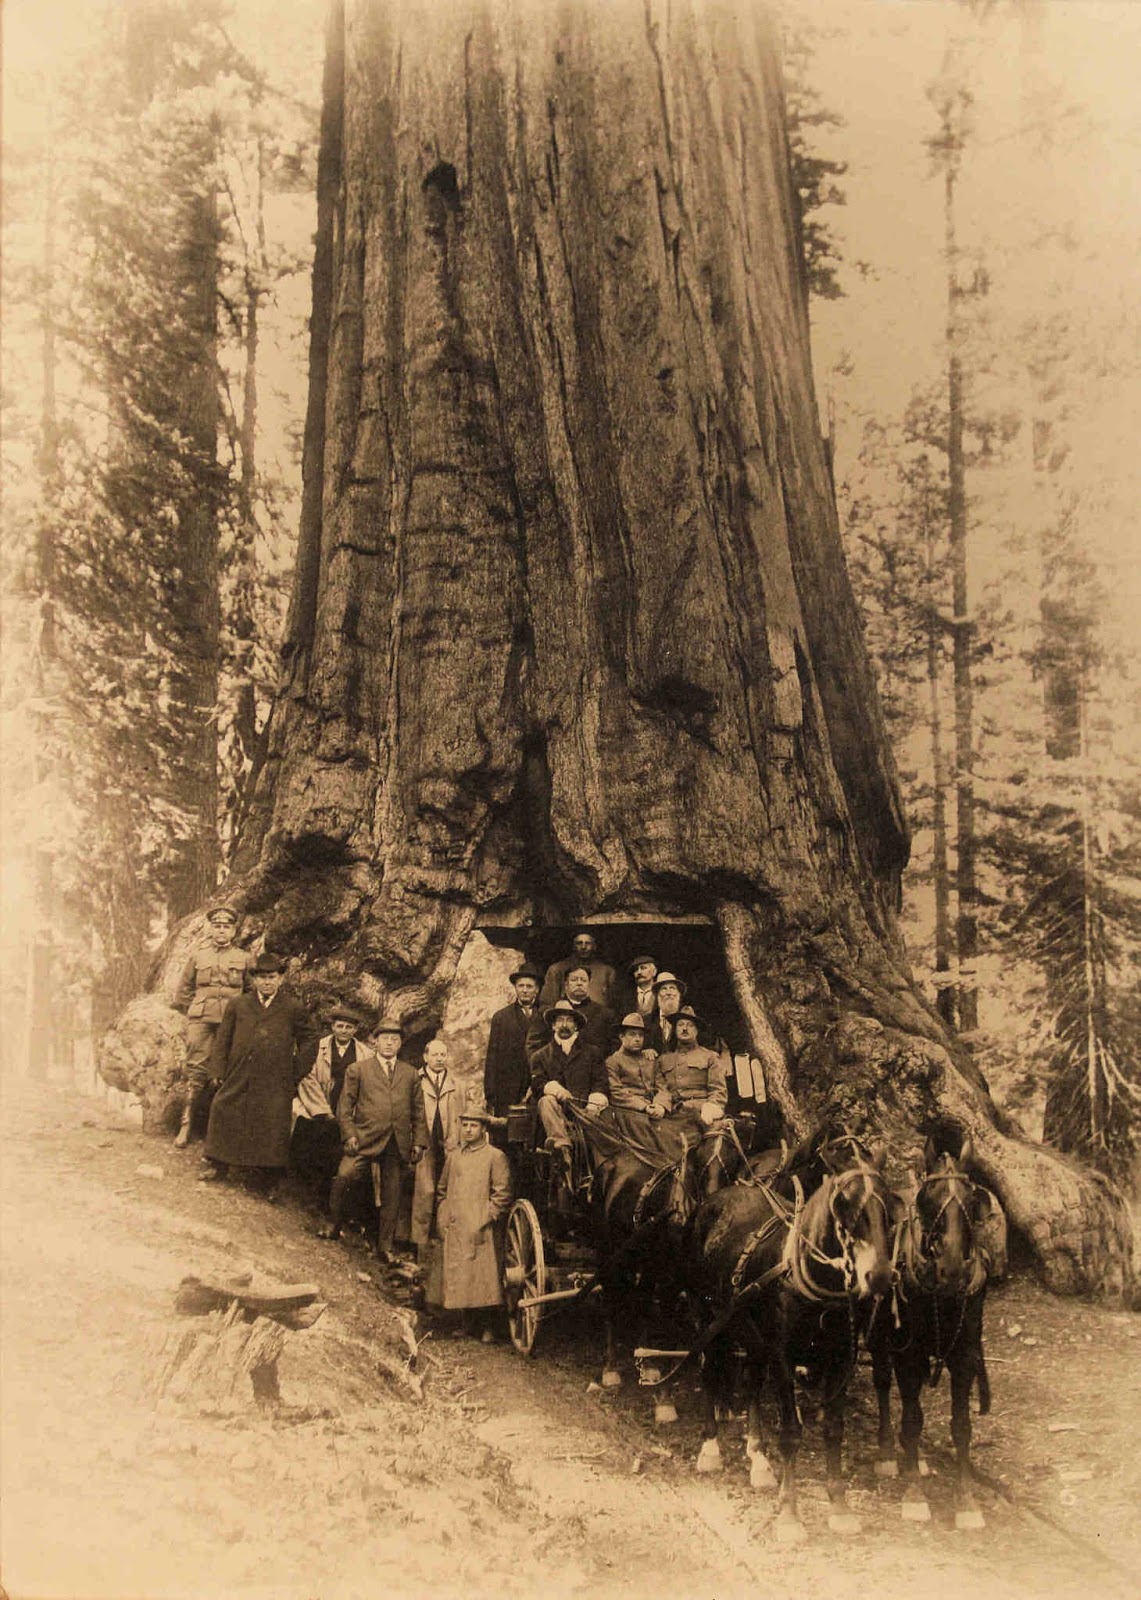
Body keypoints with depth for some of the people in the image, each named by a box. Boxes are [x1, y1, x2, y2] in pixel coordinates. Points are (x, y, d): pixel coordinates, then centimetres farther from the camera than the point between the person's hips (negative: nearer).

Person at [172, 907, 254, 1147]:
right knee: (197, 1071, -4)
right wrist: (190, 1013, 15)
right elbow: (184, 989, 21)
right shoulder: (198, 956, 13)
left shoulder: (244, 958, 10)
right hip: (201, 1020, 1)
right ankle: (186, 1125, -1)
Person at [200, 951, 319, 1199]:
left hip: (275, 1085, -2)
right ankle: (218, 1167, 24)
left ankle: (270, 1183, 6)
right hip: (239, 1080, 2)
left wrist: (296, 1073, 5)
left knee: (273, 1128, -3)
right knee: (224, 1114, 5)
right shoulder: (237, 1005, 9)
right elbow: (222, 1039, 11)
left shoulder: (293, 1009, 3)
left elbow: (310, 1039, 11)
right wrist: (219, 1071, 3)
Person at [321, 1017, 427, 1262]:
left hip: (397, 1145, 2)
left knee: (391, 1195, 4)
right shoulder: (358, 1069, 9)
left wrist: (419, 1142, 9)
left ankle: (386, 1246, 15)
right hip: (365, 1139, -2)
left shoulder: (410, 1073, 16)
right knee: (343, 1177, -21)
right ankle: (333, 1227, -2)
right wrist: (349, 1134, -7)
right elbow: (344, 1105, 5)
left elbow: (418, 1111, 17)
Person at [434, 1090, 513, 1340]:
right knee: (457, 1278, 6)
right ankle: (465, 1324, 17)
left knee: (484, 1277, -6)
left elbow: (502, 1194, -5)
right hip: (455, 1230, 5)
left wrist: (485, 1222, -11)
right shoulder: (452, 1156, 14)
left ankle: (486, 1326, 3)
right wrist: (443, 1219, 10)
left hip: (482, 1232, -5)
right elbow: (442, 1191, 21)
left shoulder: (495, 1156, -1)